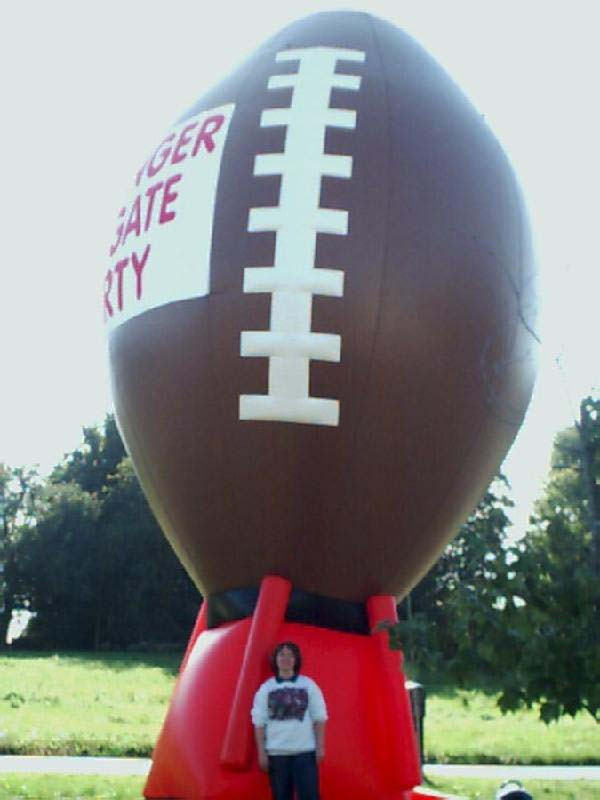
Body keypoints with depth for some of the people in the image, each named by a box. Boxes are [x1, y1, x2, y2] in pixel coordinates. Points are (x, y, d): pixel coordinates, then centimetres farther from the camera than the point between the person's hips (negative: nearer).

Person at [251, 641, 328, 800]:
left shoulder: (308, 685, 4)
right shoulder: (266, 688, 4)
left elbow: (319, 718, 5)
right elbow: (259, 723, 4)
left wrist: (320, 747, -1)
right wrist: (261, 752, -1)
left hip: (305, 751, -1)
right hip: (276, 752, 1)